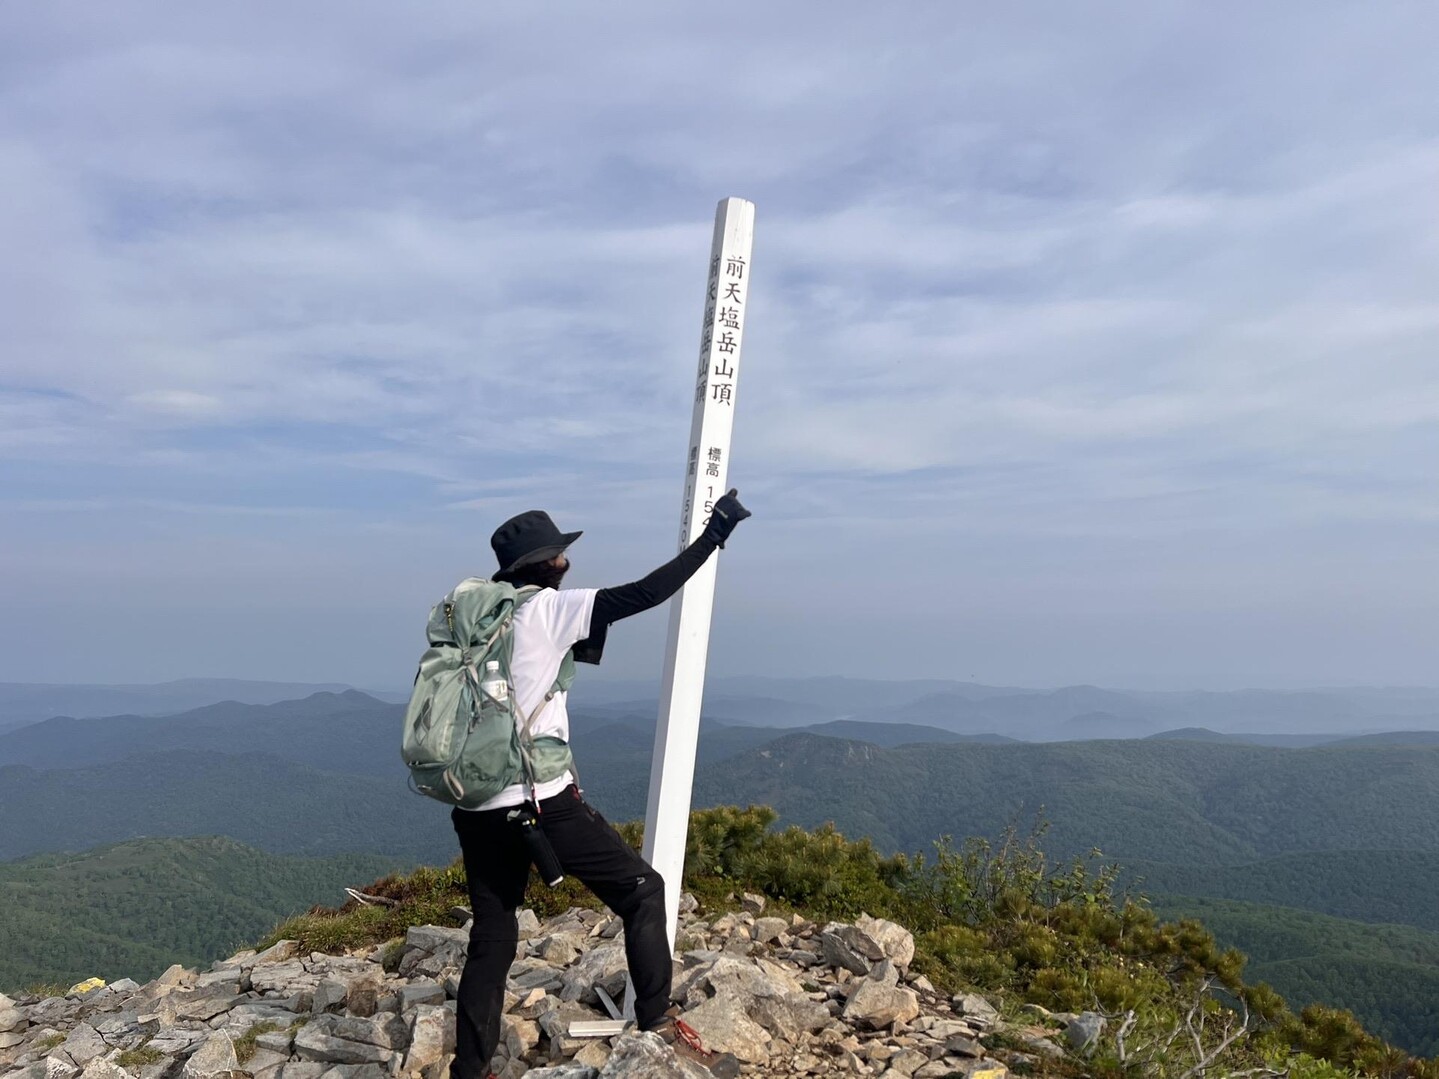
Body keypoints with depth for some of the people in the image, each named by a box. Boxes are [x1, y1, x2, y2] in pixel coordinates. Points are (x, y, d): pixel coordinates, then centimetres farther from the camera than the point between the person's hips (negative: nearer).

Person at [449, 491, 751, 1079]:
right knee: (641, 889, 6)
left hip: (476, 808, 7)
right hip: (542, 800, -7)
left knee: (490, 941, 16)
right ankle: (658, 1021, 3)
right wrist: (711, 535, -4)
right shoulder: (545, 608, -5)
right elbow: (642, 595, -9)